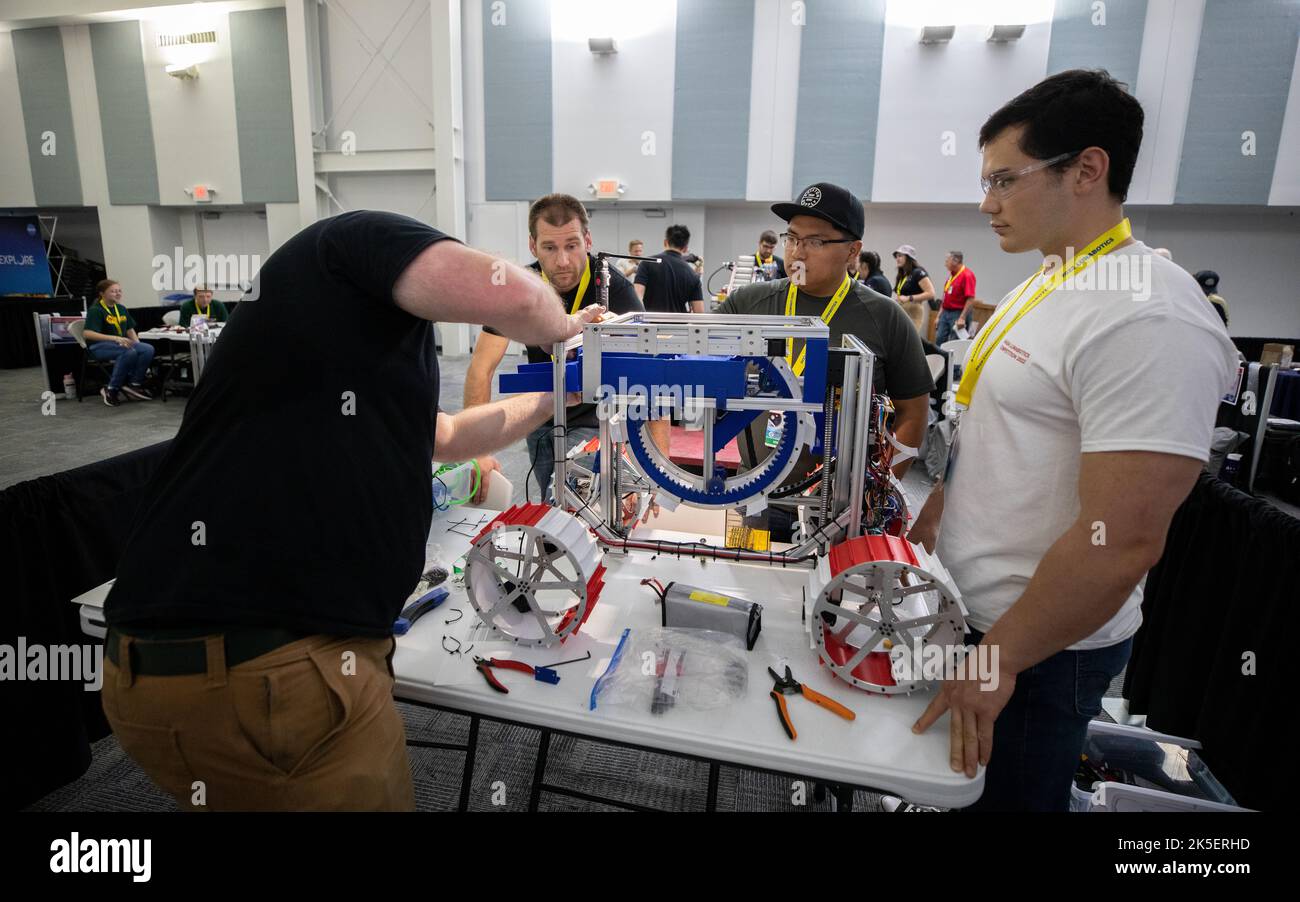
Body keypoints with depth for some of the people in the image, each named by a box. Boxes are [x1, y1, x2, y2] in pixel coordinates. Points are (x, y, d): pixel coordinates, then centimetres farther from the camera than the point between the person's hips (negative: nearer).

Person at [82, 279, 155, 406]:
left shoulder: (122, 309, 15)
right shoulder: (95, 310, -7)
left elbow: (130, 330, 21)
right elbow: (87, 334, -20)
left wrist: (138, 345, 0)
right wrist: (115, 338, -33)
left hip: (122, 343, 6)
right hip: (99, 346, -6)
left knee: (148, 349, -23)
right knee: (129, 352, -36)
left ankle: (134, 384, -10)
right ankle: (111, 390, -24)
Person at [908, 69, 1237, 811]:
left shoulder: (1148, 320, -24)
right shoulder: (1046, 283, 6)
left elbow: (1123, 540, -27)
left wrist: (999, 659, -20)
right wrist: (930, 519, 14)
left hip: (1040, 645, -8)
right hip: (970, 606, 8)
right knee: (950, 790, 25)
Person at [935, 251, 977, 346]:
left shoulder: (967, 275, -14)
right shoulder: (952, 274, 13)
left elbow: (971, 299, -20)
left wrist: (962, 318, -24)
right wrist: (940, 314, 18)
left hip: (958, 314, -9)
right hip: (946, 313, 9)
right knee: (939, 340, 10)